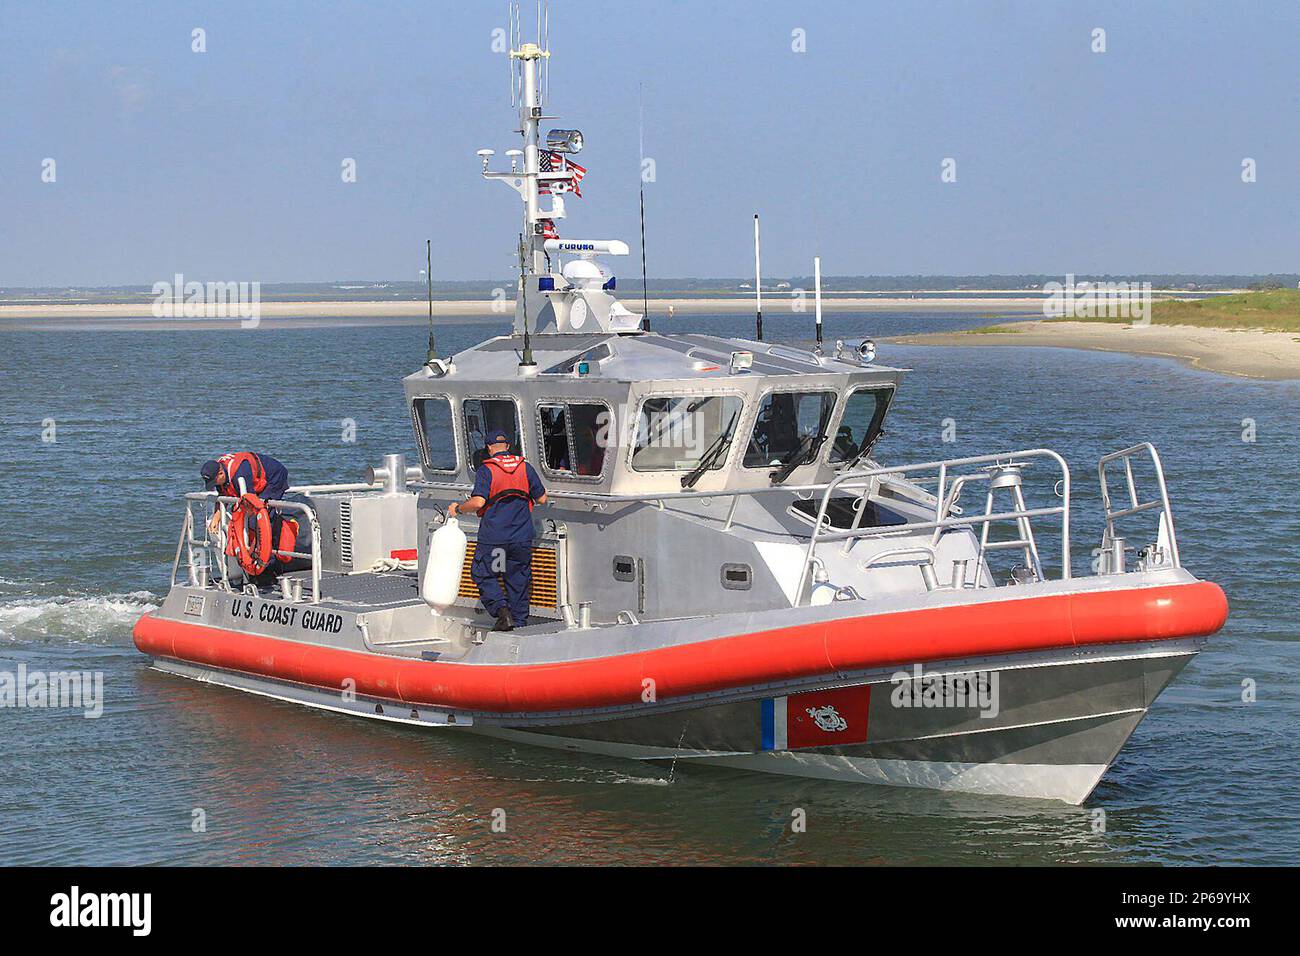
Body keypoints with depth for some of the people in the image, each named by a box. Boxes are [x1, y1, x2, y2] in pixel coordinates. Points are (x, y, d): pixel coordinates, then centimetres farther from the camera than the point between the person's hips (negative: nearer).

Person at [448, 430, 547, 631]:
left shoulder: (486, 470, -8)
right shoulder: (525, 467, 4)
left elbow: (478, 502, -18)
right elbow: (541, 499, 9)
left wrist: (458, 508, -1)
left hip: (493, 537, -4)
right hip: (522, 537, 4)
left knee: (483, 574, 10)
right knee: (518, 580, 12)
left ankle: (501, 609, -11)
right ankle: (520, 624, 12)